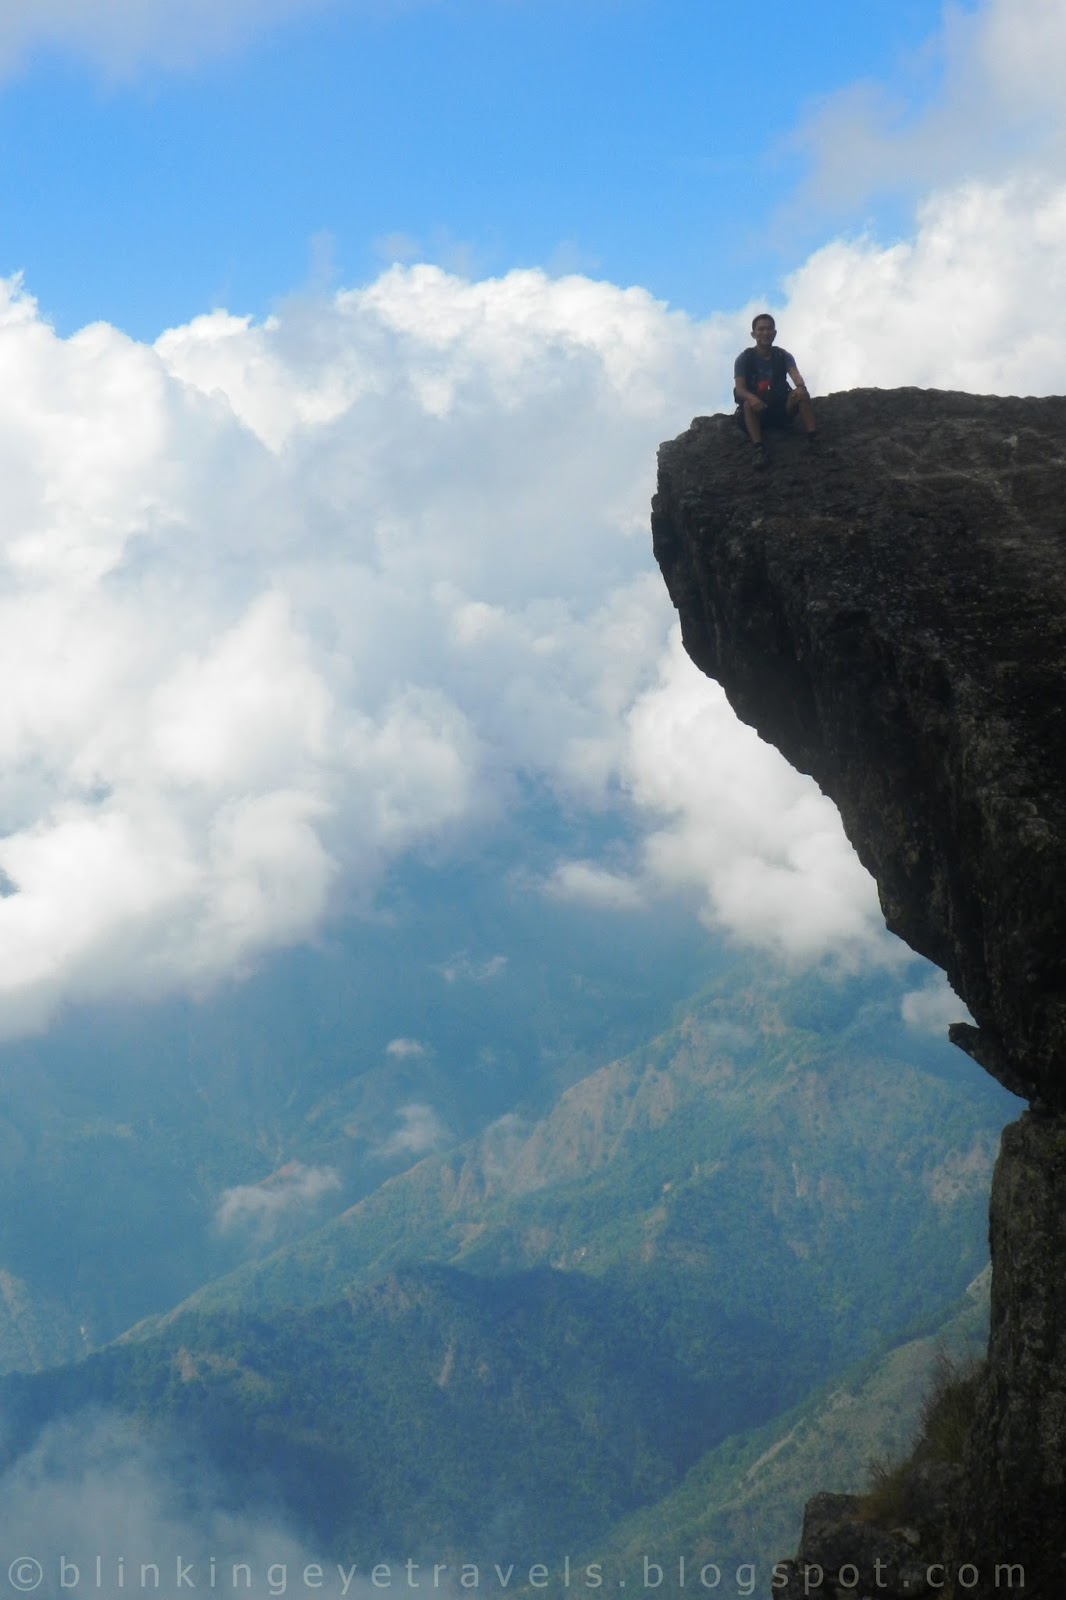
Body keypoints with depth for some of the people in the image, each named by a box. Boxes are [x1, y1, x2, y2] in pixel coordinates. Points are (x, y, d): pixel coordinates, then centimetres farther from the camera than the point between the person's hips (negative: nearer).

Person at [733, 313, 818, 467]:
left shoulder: (783, 356, 4)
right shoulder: (744, 359, -3)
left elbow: (796, 376, -14)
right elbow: (739, 388, -14)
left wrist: (801, 387, -40)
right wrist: (752, 398, -39)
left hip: (781, 407, 2)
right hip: (758, 408, -2)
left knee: (802, 394, -26)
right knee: (748, 404, -36)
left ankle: (814, 438, -37)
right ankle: (759, 449, -51)